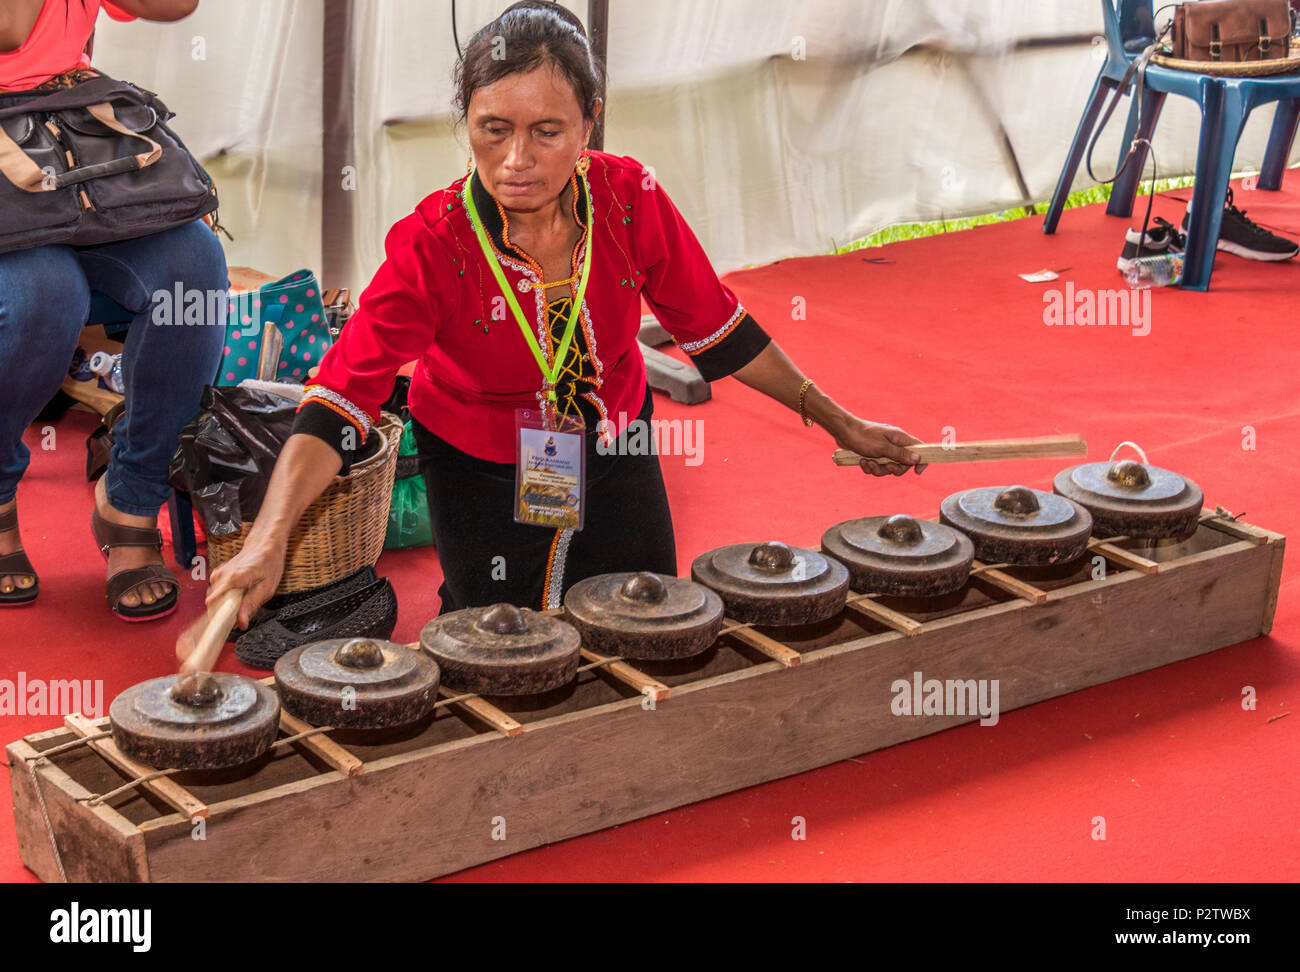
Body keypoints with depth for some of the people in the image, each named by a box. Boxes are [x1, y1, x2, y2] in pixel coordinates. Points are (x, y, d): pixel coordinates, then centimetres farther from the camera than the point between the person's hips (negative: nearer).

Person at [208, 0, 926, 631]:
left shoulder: (631, 200, -21)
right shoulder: (431, 245, -29)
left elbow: (715, 327, -7)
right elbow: (340, 399, -35)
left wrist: (840, 424, -2)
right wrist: (268, 540, -49)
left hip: (612, 451, 3)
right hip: (480, 473, -2)